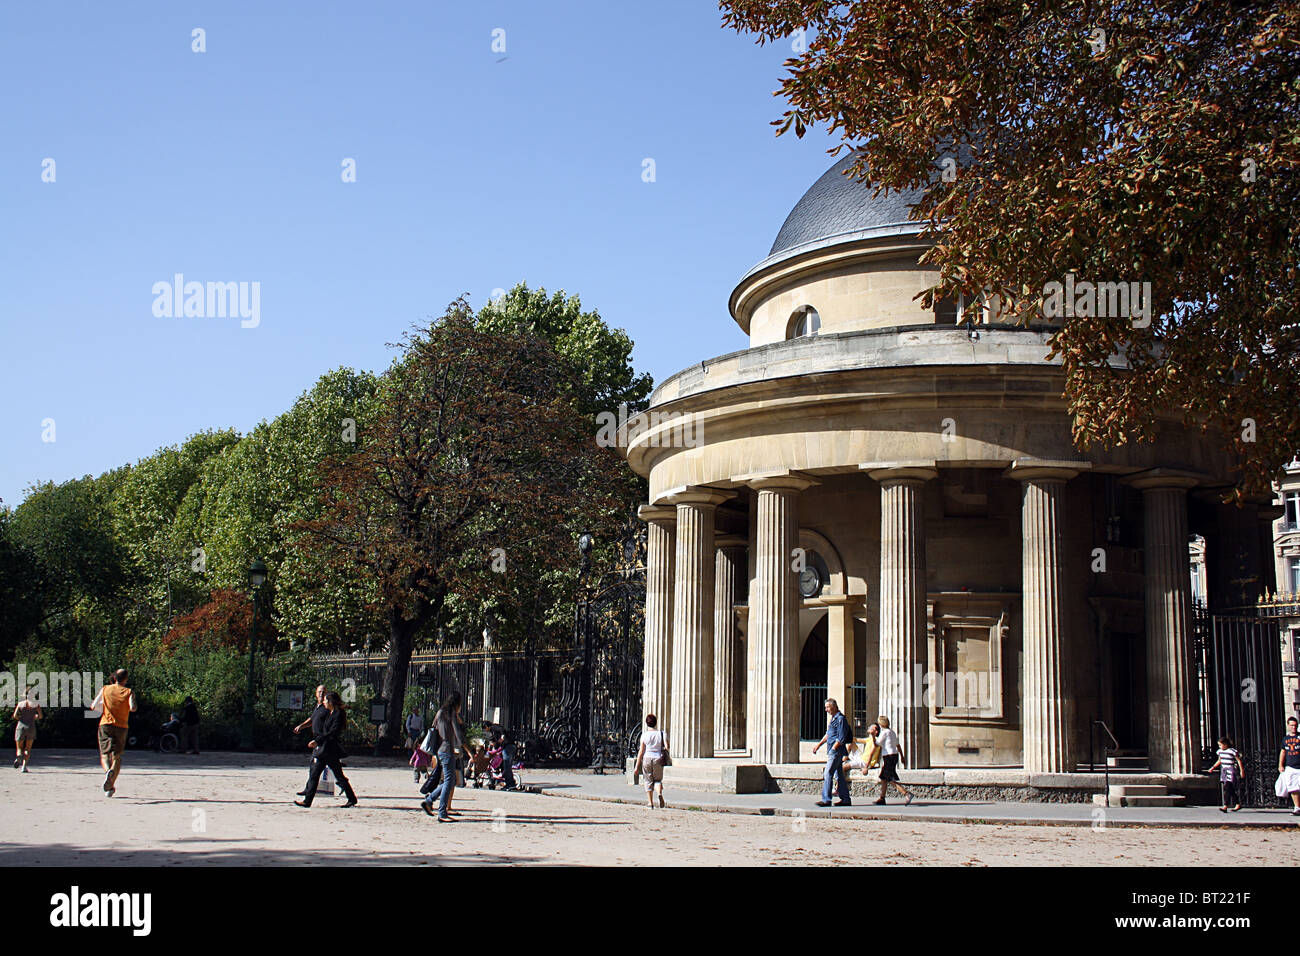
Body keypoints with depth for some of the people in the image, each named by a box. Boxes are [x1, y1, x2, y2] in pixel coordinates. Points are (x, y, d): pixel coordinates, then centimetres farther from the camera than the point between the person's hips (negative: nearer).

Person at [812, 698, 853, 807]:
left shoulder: (840, 719, -14)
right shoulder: (833, 718, 17)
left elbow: (841, 739, -18)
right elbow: (828, 734, 27)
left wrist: (832, 749, -17)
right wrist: (819, 744, 23)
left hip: (837, 751, -10)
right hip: (833, 751, 10)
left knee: (828, 774, -11)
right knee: (839, 775, 10)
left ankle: (826, 799, -12)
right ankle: (845, 800, 14)